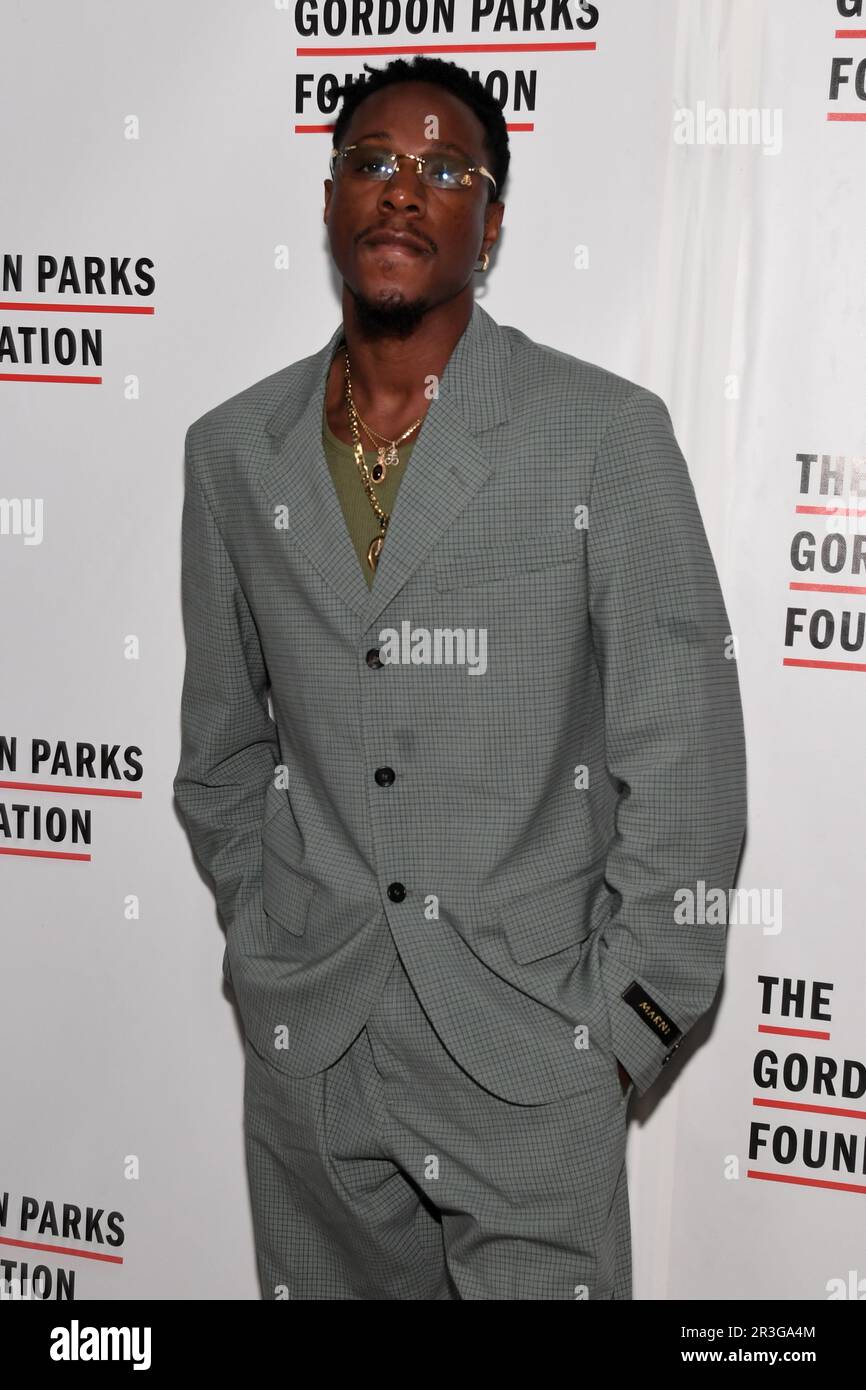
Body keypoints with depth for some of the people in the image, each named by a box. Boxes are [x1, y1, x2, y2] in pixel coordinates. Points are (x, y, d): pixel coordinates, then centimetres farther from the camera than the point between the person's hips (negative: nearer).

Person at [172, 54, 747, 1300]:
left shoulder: (606, 433, -7)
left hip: (531, 1059, -3)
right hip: (307, 1052, 3)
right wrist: (264, 956, 8)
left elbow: (684, 756, -6)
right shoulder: (233, 450, 4)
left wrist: (623, 1024, -6)